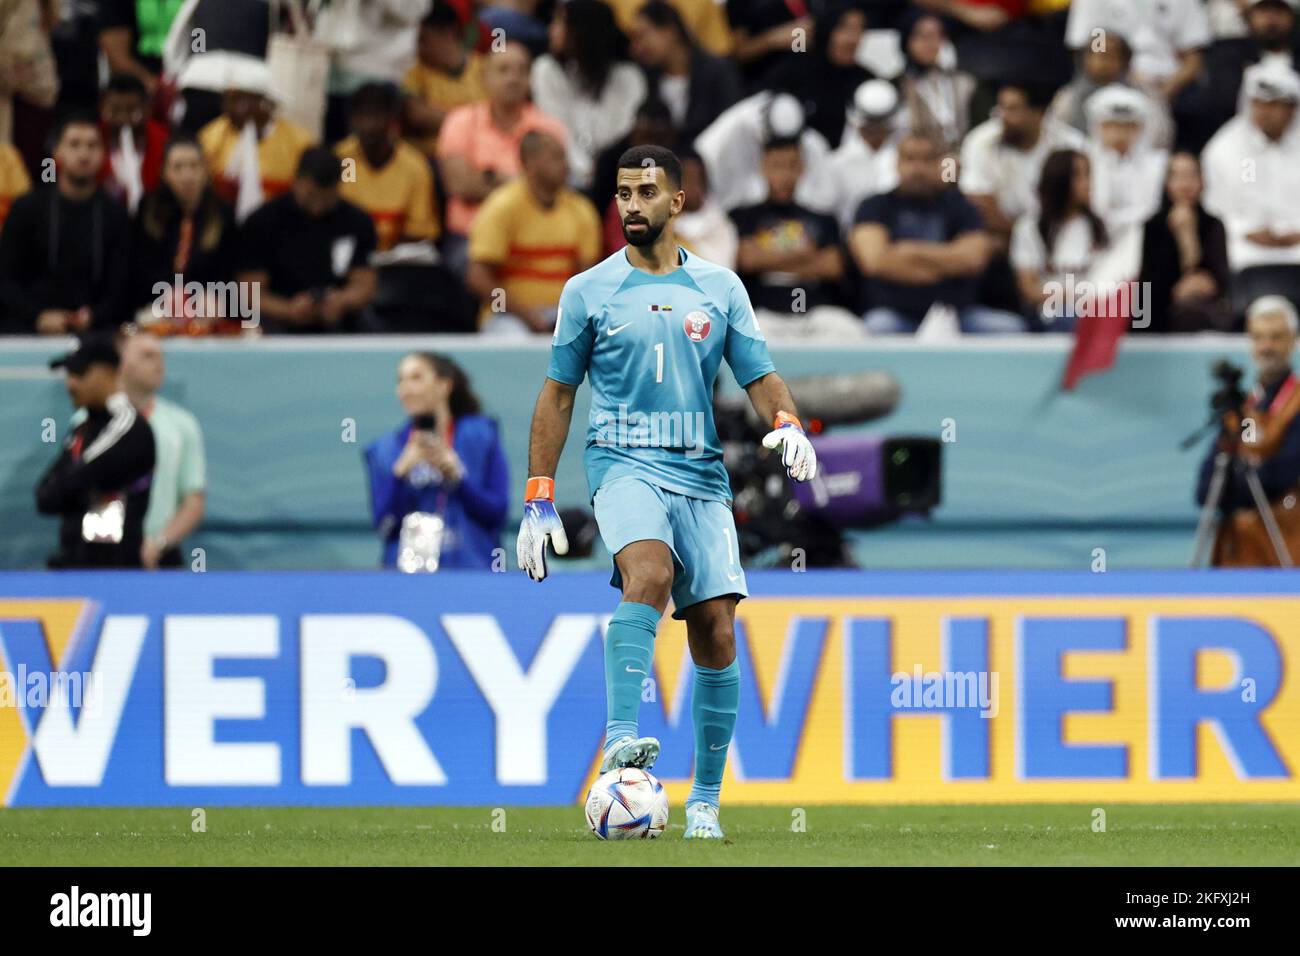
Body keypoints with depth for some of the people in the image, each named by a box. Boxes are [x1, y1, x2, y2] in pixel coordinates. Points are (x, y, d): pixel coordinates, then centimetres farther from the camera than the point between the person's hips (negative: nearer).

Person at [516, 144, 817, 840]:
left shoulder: (719, 288, 11)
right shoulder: (589, 292, 7)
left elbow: (760, 377, 12)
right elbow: (558, 394, 11)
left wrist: (788, 424, -11)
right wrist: (538, 501, 6)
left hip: (701, 472, 3)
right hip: (624, 463, -3)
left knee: (716, 629, -3)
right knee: (649, 573, -32)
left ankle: (705, 800, 8)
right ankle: (621, 737, -42)